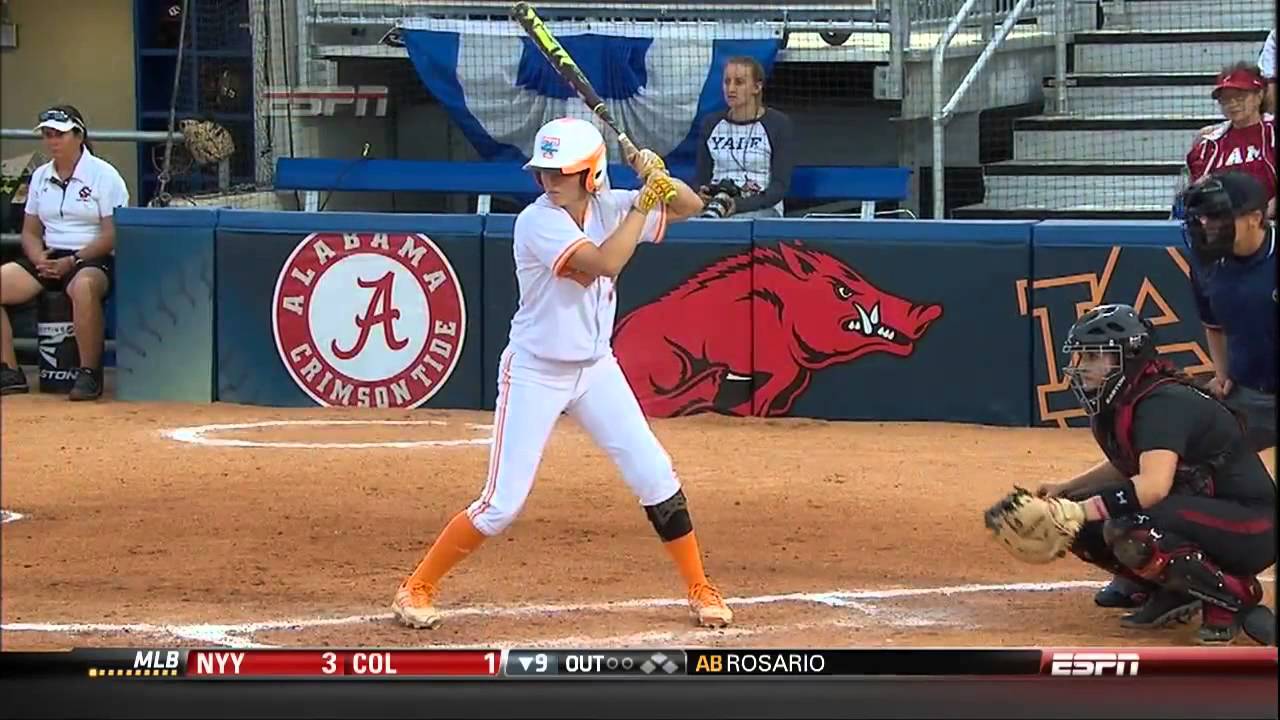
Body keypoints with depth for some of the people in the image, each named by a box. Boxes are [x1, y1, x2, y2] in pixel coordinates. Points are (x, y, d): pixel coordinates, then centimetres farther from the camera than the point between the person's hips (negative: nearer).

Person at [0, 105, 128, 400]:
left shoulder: (104, 175, -4)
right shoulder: (40, 176, 15)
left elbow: (113, 235, -10)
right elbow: (30, 231, 18)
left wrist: (73, 261, -18)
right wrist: (39, 258, -4)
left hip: (92, 259, -7)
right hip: (48, 259, 7)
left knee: (84, 286, -42)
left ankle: (90, 374, -31)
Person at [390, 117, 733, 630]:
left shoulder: (607, 207, -3)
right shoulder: (538, 222, -22)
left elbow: (689, 207, 4)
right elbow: (604, 262, -34)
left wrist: (660, 178, -16)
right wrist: (644, 201, -26)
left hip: (596, 369, 5)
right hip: (534, 374, -5)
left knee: (656, 478, 2)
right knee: (502, 506, -7)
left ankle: (699, 589, 17)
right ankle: (417, 588, 9)